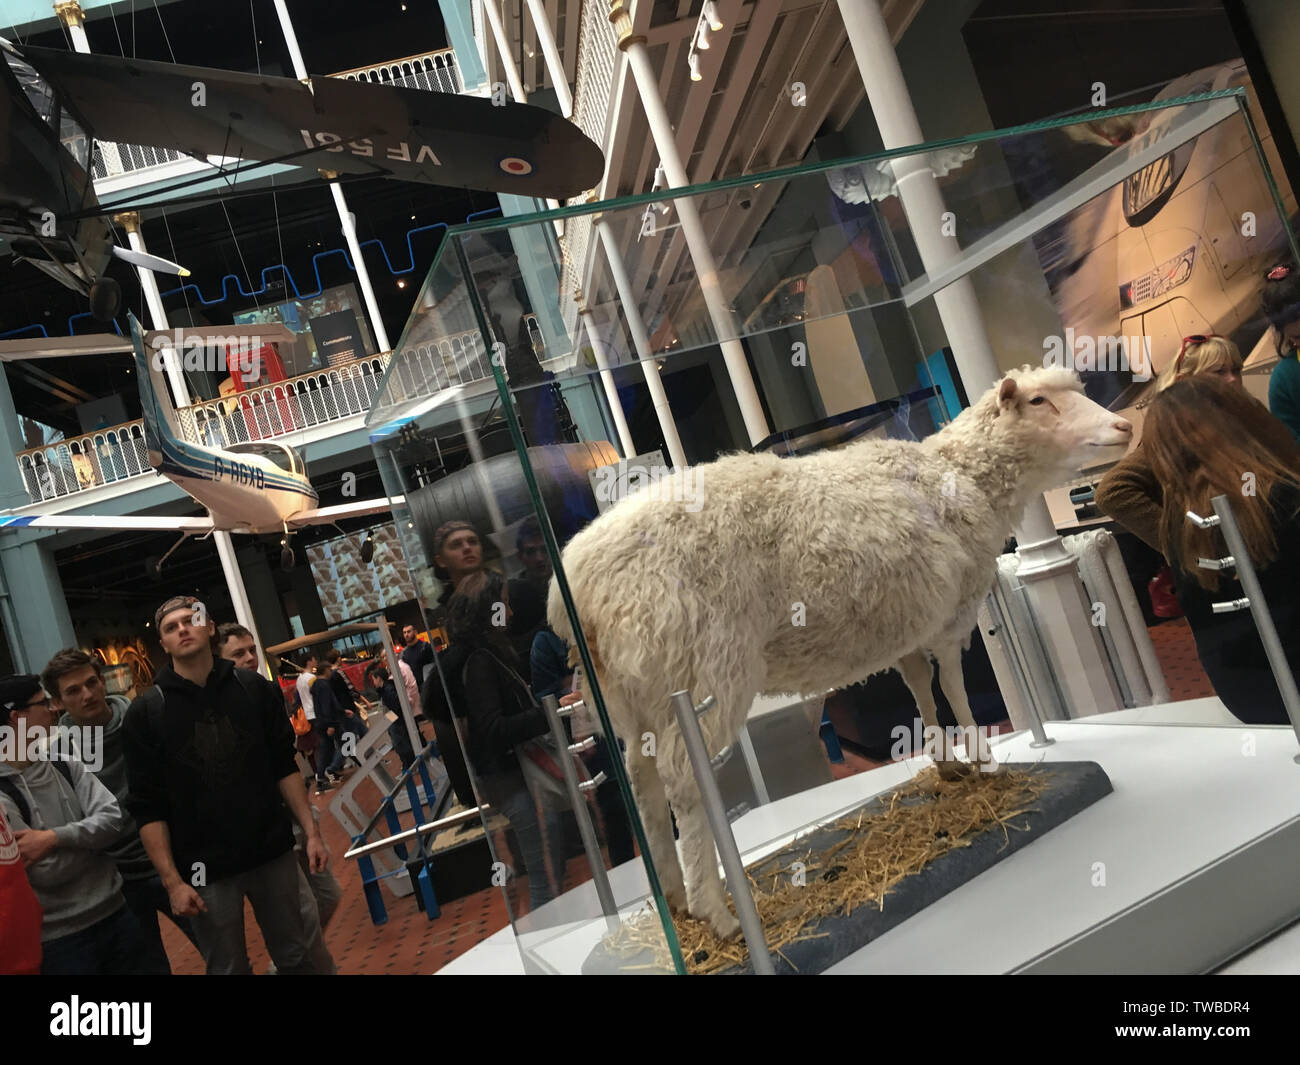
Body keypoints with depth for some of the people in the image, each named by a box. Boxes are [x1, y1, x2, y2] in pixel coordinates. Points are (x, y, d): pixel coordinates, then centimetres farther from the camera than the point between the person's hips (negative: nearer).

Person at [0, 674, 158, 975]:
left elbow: (114, 818, -6)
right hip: (58, 938, -5)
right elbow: (46, 874, -17)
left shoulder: (64, 764, 3)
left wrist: (56, 838, -19)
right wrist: (87, 838, -5)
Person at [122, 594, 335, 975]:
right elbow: (148, 807, -5)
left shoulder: (256, 689, 1)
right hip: (204, 870, -2)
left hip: (273, 853, 2)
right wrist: (171, 880, -10)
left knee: (298, 957, 11)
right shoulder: (146, 712, -5)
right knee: (228, 968, 8)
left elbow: (284, 767, 6)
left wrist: (311, 831, 0)